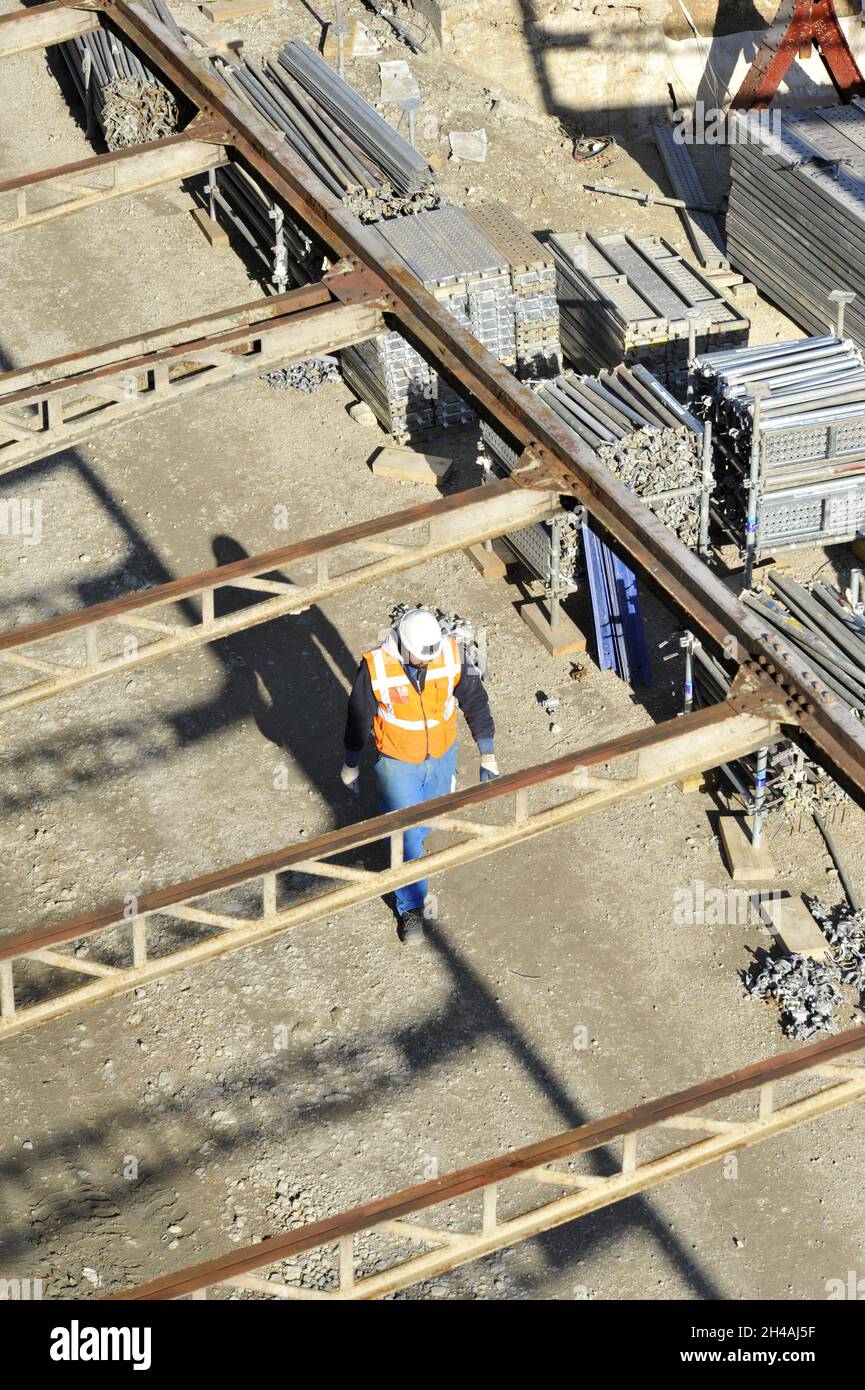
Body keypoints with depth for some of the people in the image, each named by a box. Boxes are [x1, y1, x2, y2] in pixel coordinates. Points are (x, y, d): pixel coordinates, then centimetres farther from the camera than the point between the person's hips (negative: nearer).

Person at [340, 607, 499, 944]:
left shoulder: (450, 655, -22)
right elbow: (358, 718, -11)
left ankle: (415, 835, 62)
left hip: (442, 755, 3)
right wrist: (350, 765, 1)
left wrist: (487, 755, -6)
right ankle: (410, 907, 17)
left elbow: (475, 701, -8)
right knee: (405, 834, 1)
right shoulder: (376, 667, -27)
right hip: (398, 763, -3)